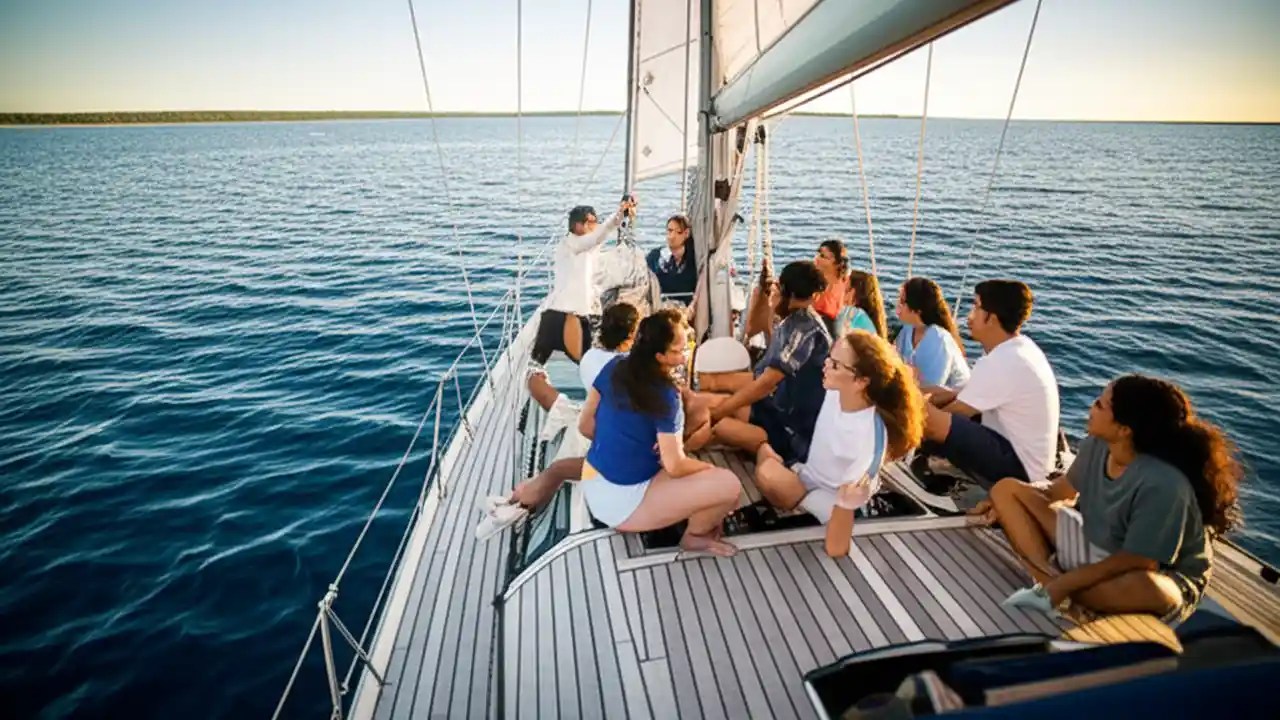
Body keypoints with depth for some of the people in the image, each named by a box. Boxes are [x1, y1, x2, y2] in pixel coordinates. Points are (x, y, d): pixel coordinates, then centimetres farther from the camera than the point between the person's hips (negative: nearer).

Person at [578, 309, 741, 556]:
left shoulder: (615, 366, -3)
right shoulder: (665, 395, -21)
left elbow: (585, 425, 4)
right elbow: (675, 466, -20)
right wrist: (711, 469, -1)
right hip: (622, 504, -8)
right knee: (729, 485, -13)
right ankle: (695, 535, 10)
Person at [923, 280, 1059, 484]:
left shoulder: (1001, 362, -25)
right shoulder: (1020, 348, 5)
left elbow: (952, 414, -16)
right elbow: (976, 395, 11)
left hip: (1018, 464, -10)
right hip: (1021, 451, 10)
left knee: (927, 417, -26)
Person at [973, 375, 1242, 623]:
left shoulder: (1162, 484, -31)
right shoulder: (1097, 445, -12)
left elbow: (1137, 562, -28)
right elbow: (1065, 488, 7)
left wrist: (1064, 583, -30)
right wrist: (1004, 503, -1)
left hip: (1158, 575, -7)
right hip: (1093, 548, 7)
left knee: (1147, 588, -45)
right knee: (1007, 489, -5)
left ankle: (1051, 590, -21)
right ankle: (1049, 580, -23)